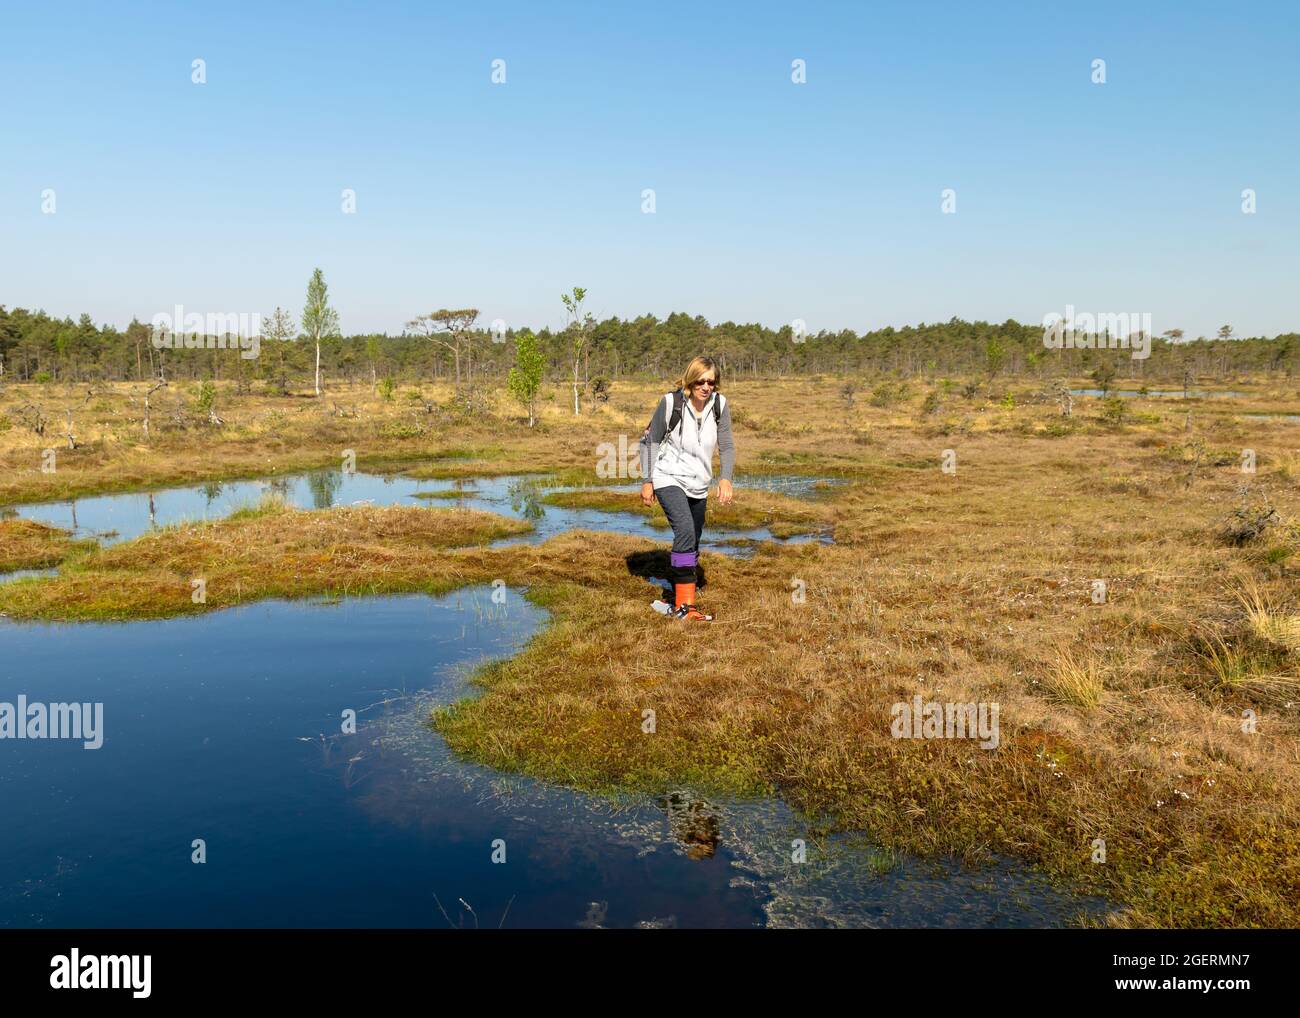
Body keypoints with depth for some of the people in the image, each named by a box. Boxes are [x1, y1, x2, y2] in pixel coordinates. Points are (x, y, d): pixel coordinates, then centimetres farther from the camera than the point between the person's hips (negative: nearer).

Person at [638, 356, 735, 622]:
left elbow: (727, 446, 0)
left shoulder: (719, 404, -5)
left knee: (692, 546, 14)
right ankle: (685, 605, -22)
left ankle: (678, 602, 33)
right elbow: (650, 440, -4)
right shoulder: (671, 402, -14)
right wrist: (647, 481, -5)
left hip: (698, 484, 5)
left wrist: (725, 478, -16)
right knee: (685, 531, -25)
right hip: (668, 478, -5)